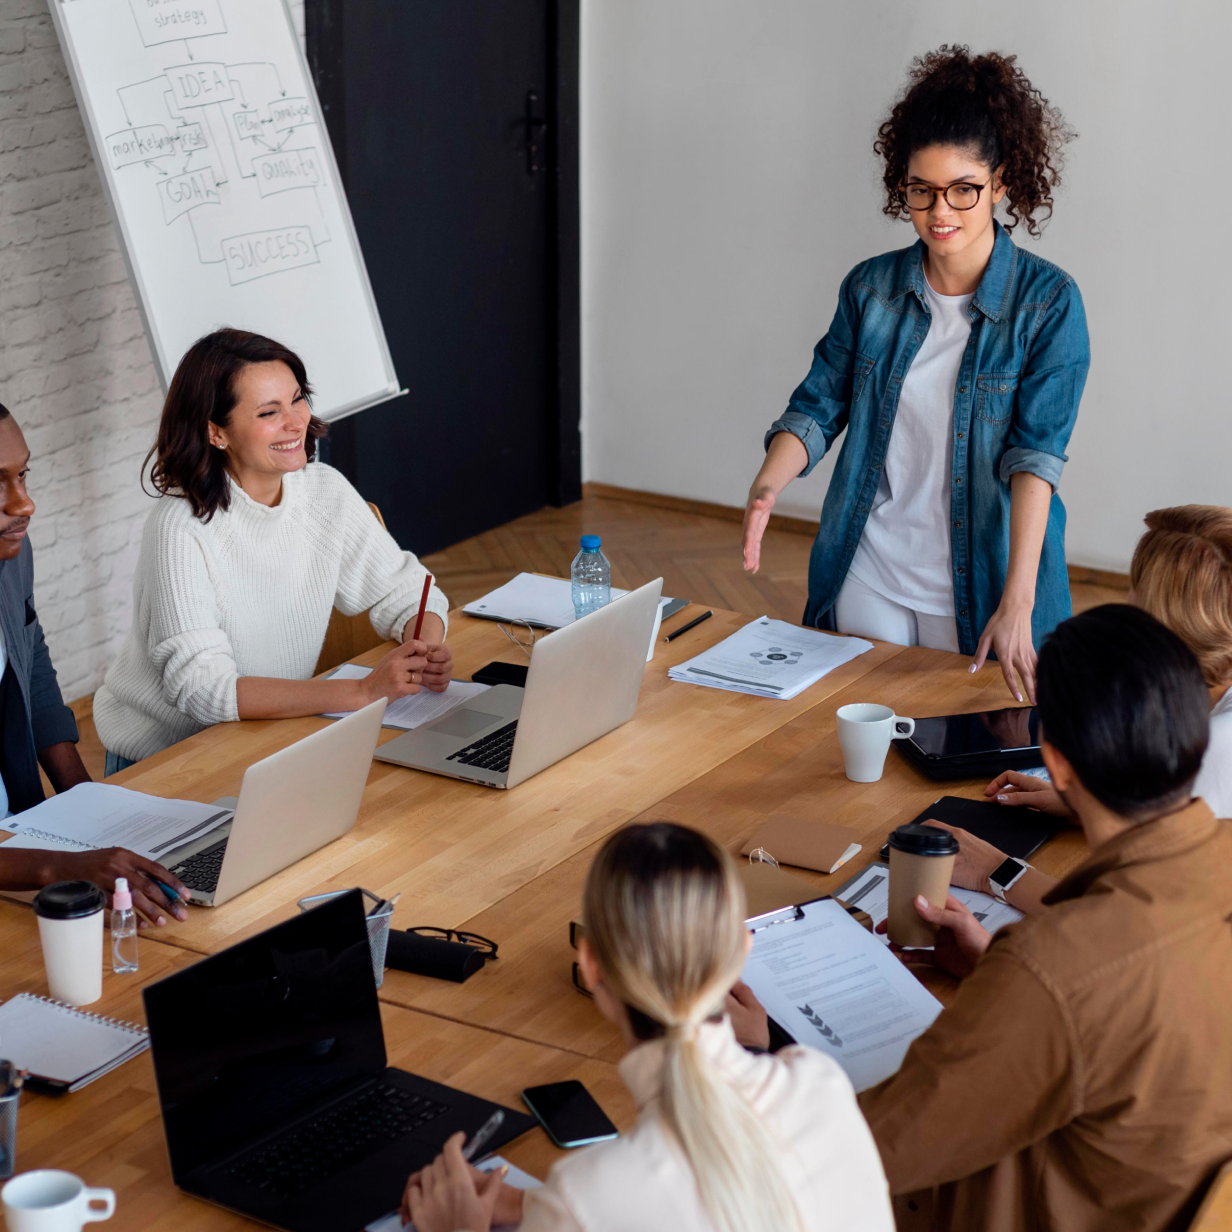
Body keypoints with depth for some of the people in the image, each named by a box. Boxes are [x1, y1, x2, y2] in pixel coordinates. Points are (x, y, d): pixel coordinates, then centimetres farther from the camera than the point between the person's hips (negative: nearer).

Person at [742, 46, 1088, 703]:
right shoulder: (871, 287, 1)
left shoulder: (1047, 300, -10)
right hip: (867, 579, 3)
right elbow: (818, 406, 3)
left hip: (981, 587, -3)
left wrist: (1017, 604, -28)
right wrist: (766, 487, -20)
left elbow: (1037, 452, -19)